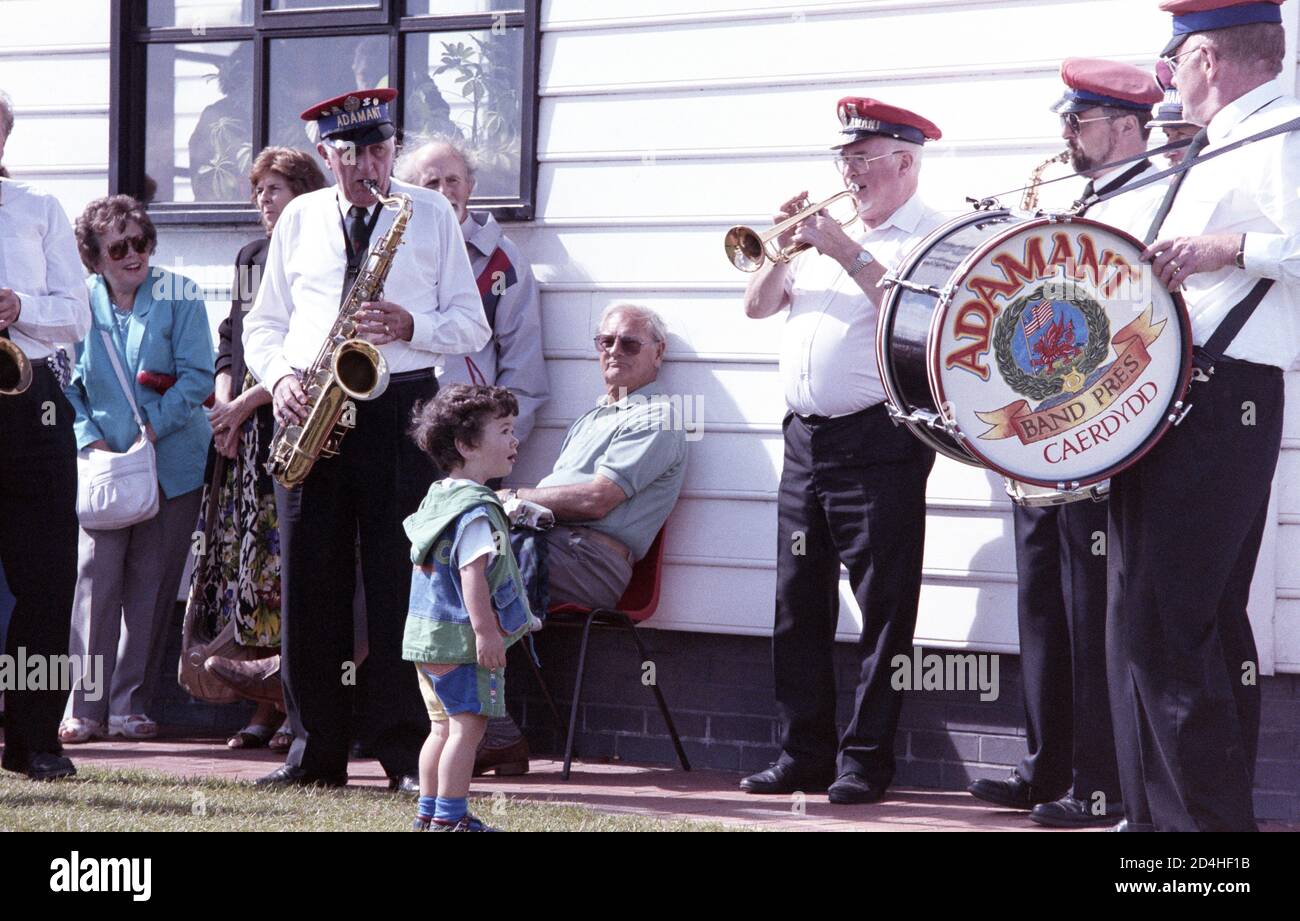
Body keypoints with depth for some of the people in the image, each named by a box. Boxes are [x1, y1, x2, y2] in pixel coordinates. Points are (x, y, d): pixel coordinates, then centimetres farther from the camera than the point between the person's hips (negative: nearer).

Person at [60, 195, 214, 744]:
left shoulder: (178, 297, -1)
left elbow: (198, 374, -6)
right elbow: (65, 385, 6)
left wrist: (153, 427, -16)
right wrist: (91, 438, -10)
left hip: (171, 463, 0)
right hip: (104, 460, 0)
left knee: (151, 583, 2)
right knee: (96, 575, -10)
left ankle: (130, 705, 9)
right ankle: (85, 708, -7)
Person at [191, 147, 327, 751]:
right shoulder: (250, 258, 18)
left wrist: (247, 403, -12)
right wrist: (224, 405, 4)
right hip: (242, 432, 7)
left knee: (286, 556, -12)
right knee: (245, 559, 3)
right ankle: (265, 708, 4)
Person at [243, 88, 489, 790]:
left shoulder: (431, 214, 7)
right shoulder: (300, 218, 14)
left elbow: (472, 326, 6)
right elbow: (263, 322, 17)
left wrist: (410, 326, -13)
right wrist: (279, 376, -3)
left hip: (401, 410, -2)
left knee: (400, 586, -5)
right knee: (310, 586, 2)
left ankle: (407, 753, -2)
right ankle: (316, 751, 9)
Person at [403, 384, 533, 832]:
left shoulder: (437, 497, 13)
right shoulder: (477, 509, -18)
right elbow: (473, 573, -25)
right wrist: (486, 630, -25)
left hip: (426, 635, 10)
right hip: (460, 638, -10)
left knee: (444, 726, 16)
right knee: (468, 724, -6)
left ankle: (428, 813, 21)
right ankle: (450, 817, -6)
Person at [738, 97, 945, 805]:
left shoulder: (935, 235, -2)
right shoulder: (830, 231, 20)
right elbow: (758, 305, 19)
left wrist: (846, 252, -17)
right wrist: (783, 248, 2)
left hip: (878, 444, -7)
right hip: (806, 438, 7)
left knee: (883, 606, -4)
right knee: (799, 603, 8)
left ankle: (866, 759, -1)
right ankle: (803, 755, 14)